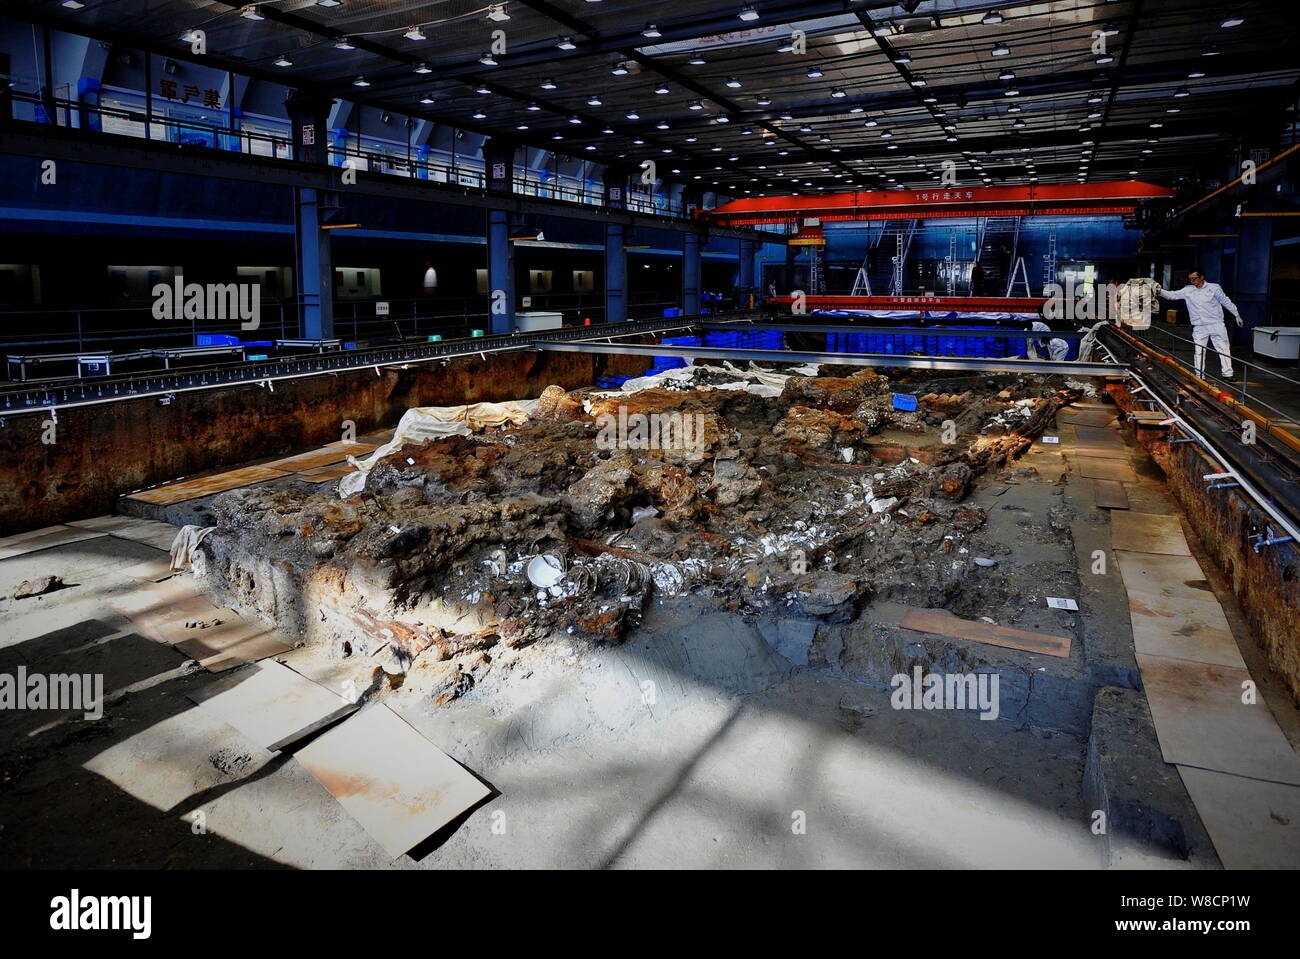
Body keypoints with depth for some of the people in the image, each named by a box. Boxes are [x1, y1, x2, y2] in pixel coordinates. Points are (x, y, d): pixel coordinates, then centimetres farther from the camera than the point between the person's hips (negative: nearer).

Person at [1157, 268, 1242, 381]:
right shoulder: (1187, 290, 2)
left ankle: (1227, 374, 10)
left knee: (1224, 349, 3)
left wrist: (1237, 315, 10)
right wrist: (1160, 291, -22)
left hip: (1216, 325, -1)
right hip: (1199, 327, 1)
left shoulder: (1214, 288, -1)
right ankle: (1199, 375, 12)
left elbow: (1226, 302, 6)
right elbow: (1172, 295, -3)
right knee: (1199, 352, 4)